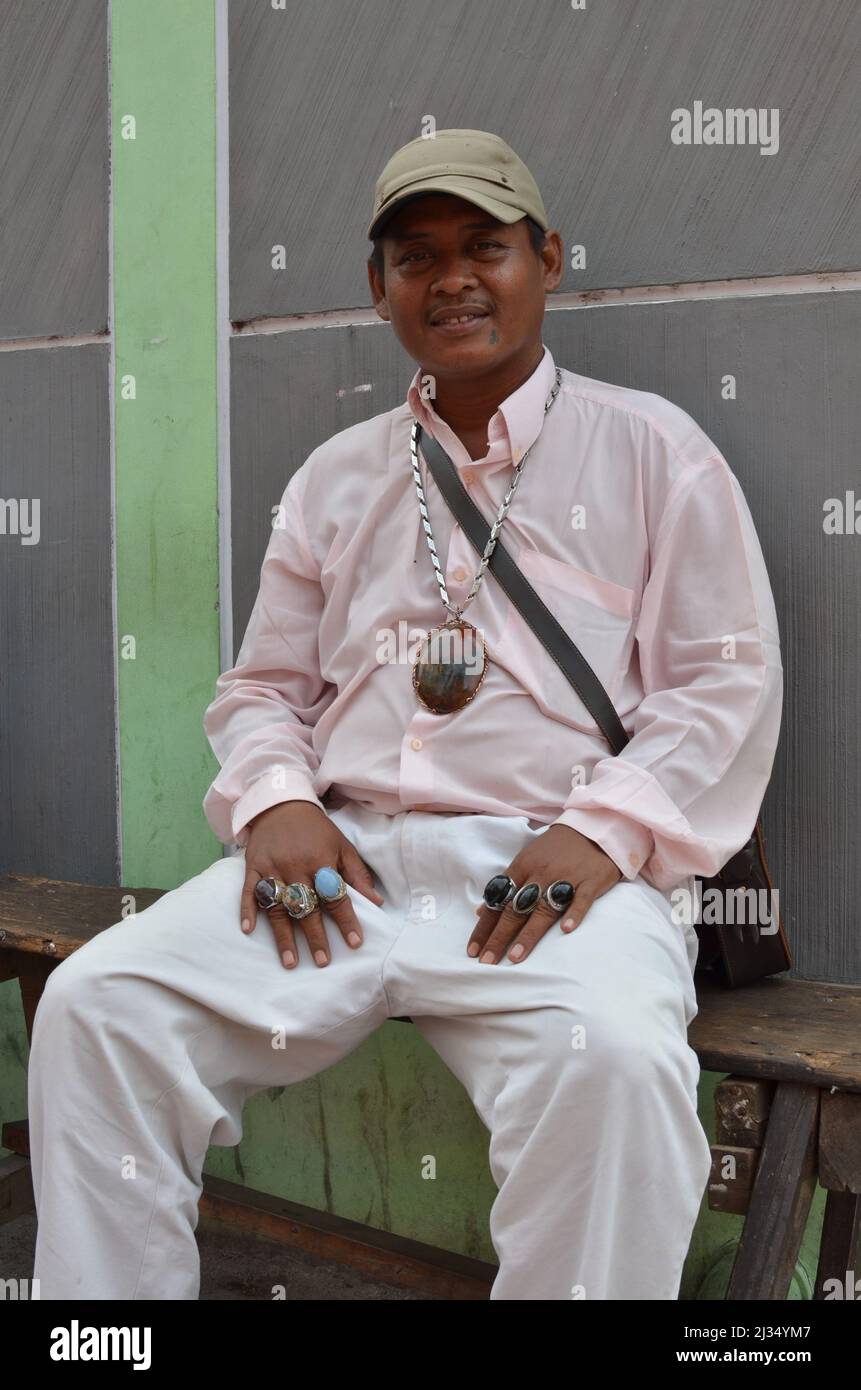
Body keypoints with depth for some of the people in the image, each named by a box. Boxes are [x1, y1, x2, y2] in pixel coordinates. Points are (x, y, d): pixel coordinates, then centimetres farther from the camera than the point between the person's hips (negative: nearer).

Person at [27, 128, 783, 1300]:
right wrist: (274, 801, -1)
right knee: (96, 1002, -16)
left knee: (615, 1060, -36)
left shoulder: (651, 448, 10)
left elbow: (726, 679, 4)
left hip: (551, 872, -3)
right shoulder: (337, 477, 21)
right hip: (342, 858, 4)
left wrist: (605, 828, -12)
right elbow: (262, 686, 22)